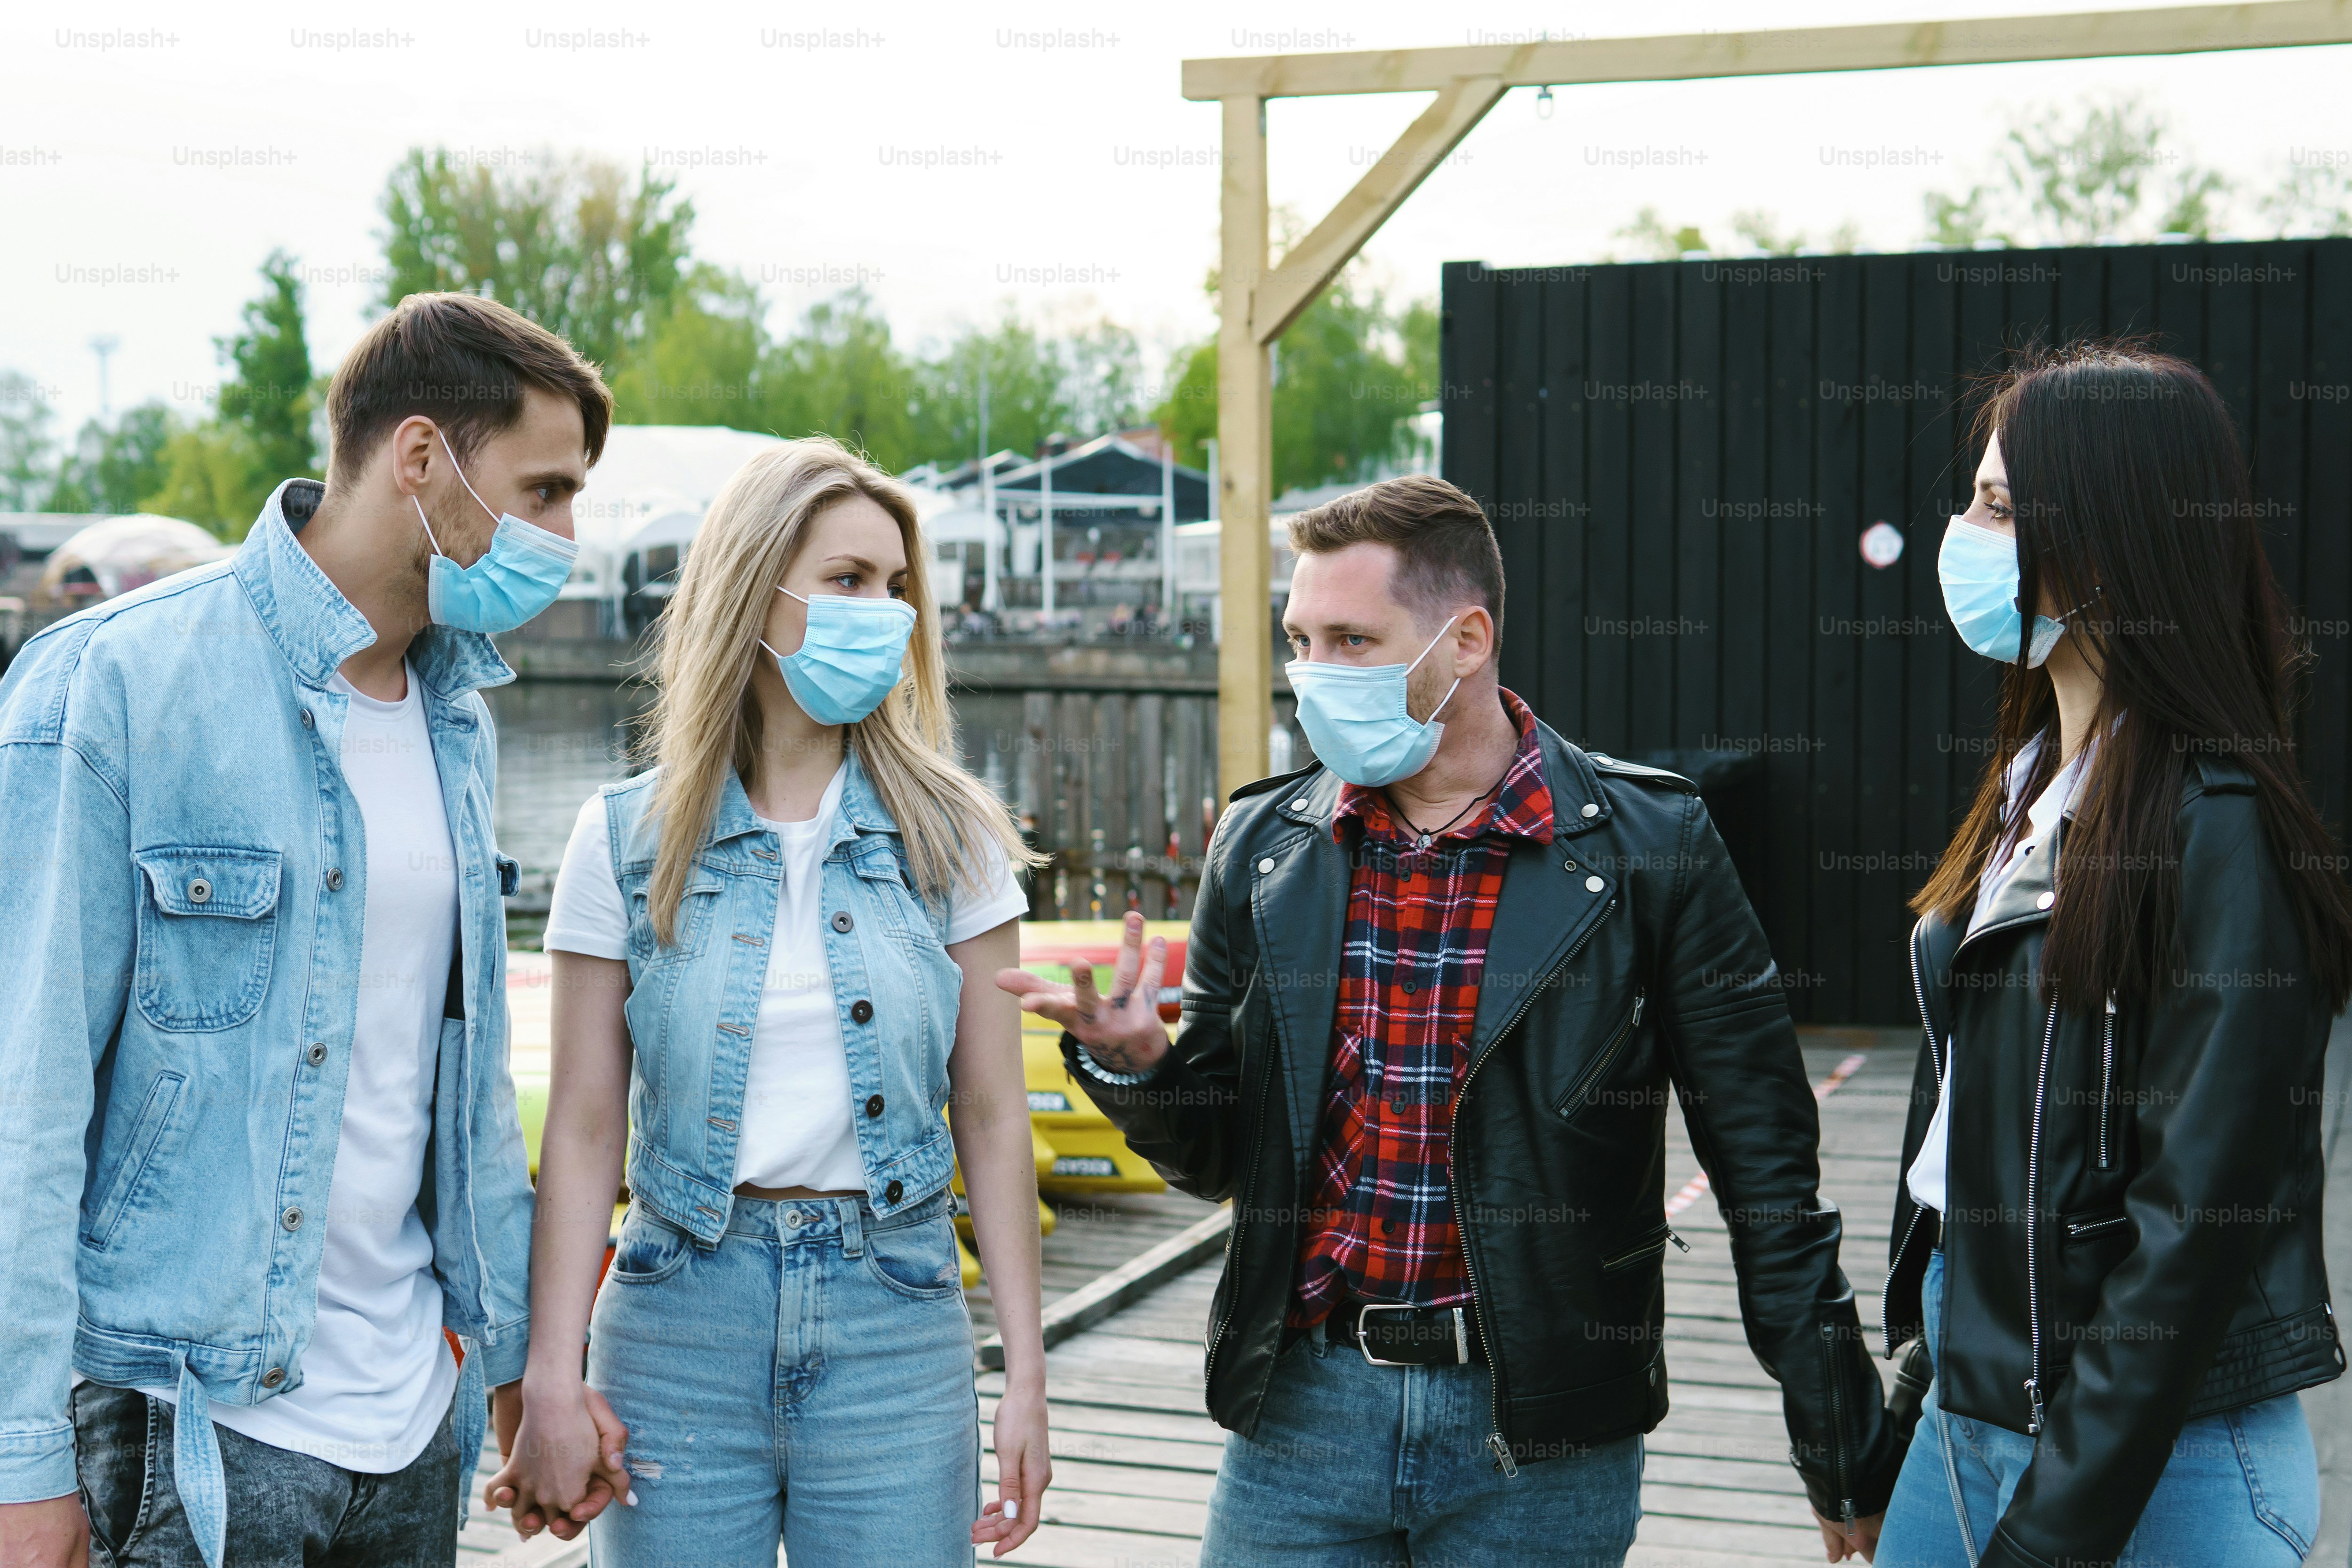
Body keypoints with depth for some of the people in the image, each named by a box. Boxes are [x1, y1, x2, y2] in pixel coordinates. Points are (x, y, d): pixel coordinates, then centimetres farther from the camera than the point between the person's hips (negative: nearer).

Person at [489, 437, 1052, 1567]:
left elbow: (991, 1119, 3)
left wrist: (1025, 1374, 0)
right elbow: (585, 1132, 1)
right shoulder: (627, 838, 1)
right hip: (681, 1314, 0)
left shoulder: (949, 837, 3)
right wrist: (553, 1378, -5)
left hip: (895, 1315, 1)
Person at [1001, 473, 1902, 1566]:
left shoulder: (1645, 847, -6)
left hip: (1540, 1438, -2)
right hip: (1302, 1405, 3)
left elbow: (1765, 1172, -1)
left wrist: (1844, 1448, 1)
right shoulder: (1263, 843, 4)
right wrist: (1134, 1064, -11)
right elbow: (1218, 1156, 11)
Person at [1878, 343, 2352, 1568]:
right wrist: (1933, 1374, 14)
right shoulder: (2035, 788, 8)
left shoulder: (2218, 828, -18)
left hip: (2152, 1463, -8)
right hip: (1968, 1413, 8)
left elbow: (2198, 1222, -21)